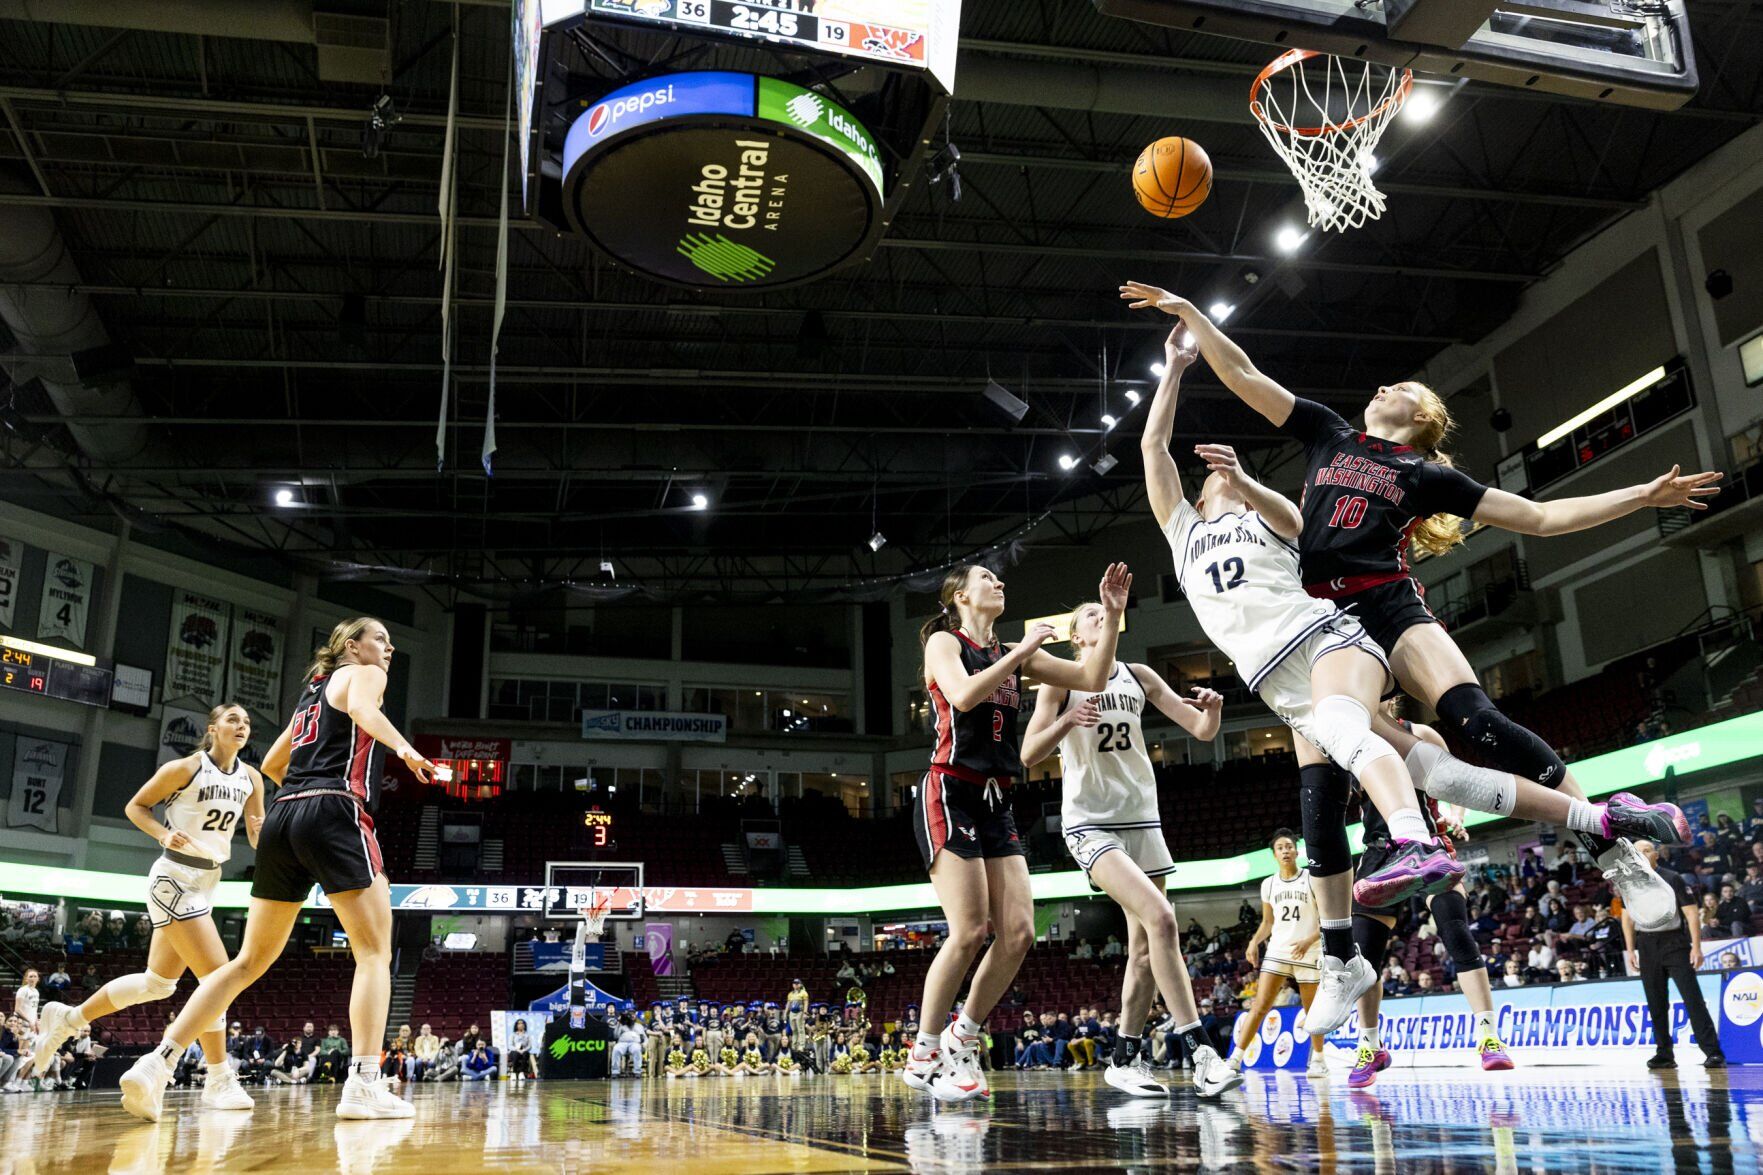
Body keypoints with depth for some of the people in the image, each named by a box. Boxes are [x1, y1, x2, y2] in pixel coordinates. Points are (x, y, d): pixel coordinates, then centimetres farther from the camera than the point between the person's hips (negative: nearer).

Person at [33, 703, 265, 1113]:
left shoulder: (250, 778, 5)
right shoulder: (186, 768, -11)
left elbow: (258, 842, 7)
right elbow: (135, 807, -2)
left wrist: (264, 831, -16)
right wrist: (165, 834, -18)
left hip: (206, 883, 8)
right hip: (174, 879, -8)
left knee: (157, 982, 17)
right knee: (217, 974, -15)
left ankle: (67, 1019, 36)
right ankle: (219, 1081, -7)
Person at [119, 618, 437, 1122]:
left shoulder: (313, 689, 30)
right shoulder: (363, 673, 8)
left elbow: (271, 764, 37)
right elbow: (363, 710, -18)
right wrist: (403, 747, -32)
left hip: (283, 818, 8)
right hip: (335, 816, -7)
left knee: (250, 961, 12)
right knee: (374, 952, -5)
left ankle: (157, 1062, 3)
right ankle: (364, 1084, -16)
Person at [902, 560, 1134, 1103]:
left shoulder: (1016, 654, 17)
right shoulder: (943, 641, 1)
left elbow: (1091, 679, 12)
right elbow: (963, 695, -20)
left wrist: (1112, 616, 3)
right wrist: (1022, 650, -15)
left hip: (995, 803, 7)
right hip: (949, 796, -7)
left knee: (1019, 933, -3)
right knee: (969, 932, -13)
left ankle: (961, 1039, 14)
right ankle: (923, 1056, 2)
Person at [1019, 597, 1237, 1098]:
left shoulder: (1139, 677, 11)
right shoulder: (1063, 681, -2)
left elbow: (1202, 731, 8)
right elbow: (1028, 755, -10)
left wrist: (1212, 709, -15)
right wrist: (1068, 720, -27)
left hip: (1142, 819, 6)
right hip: (1090, 824, -6)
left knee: (1145, 945, 6)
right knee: (1160, 918, -23)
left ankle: (1125, 1057, 19)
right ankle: (1199, 1050, -19)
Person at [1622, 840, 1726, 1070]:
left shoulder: (1672, 878, -2)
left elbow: (1691, 913, -4)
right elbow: (1627, 918, 15)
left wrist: (1696, 947, -11)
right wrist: (1631, 950, 10)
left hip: (1675, 944, -3)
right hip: (1647, 946, 4)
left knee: (1692, 998, -9)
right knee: (1656, 1003, 4)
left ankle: (1713, 1053, -7)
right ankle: (1664, 1054, 11)